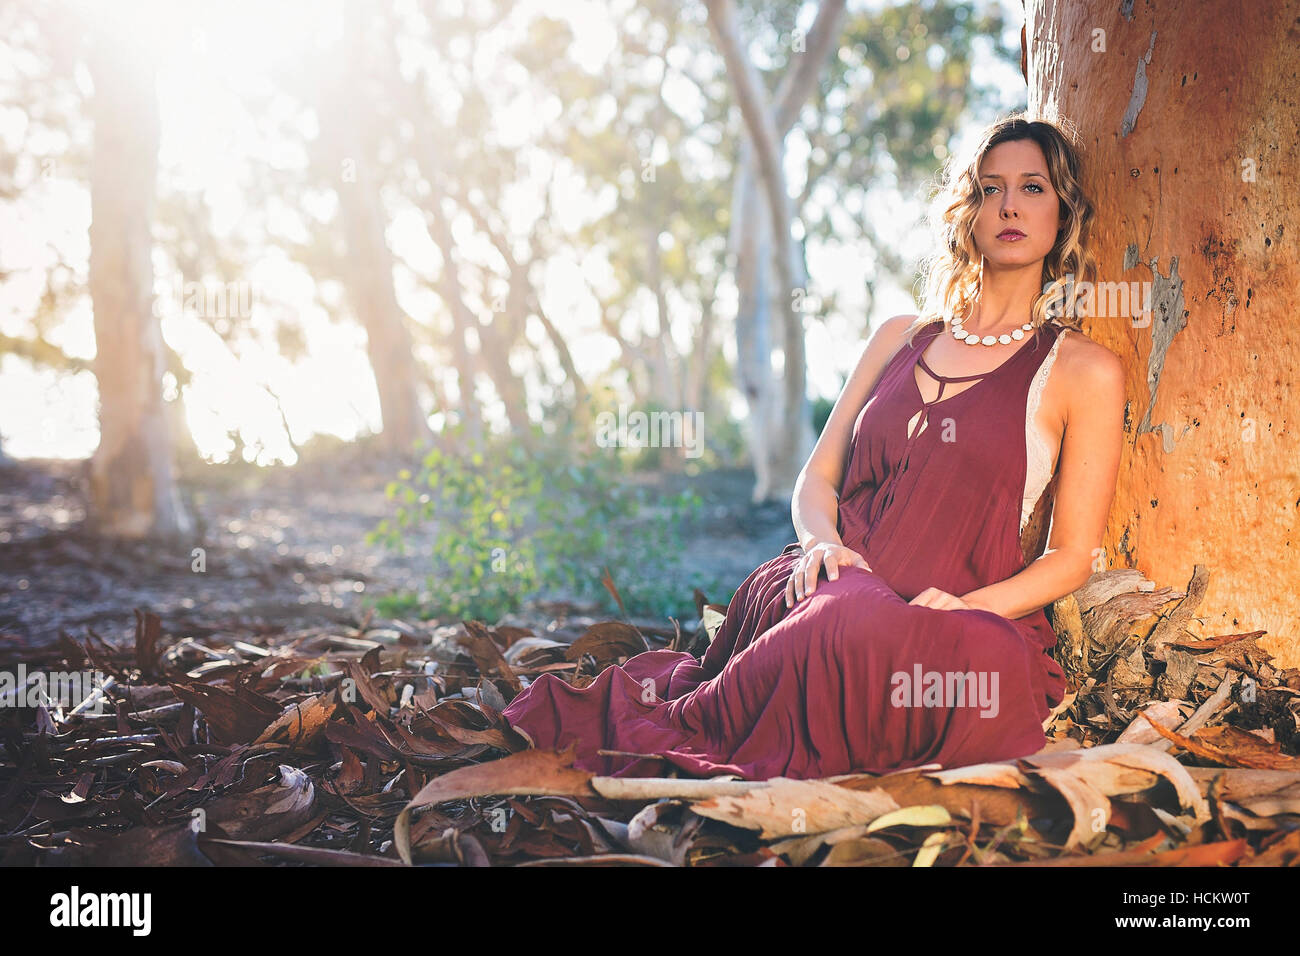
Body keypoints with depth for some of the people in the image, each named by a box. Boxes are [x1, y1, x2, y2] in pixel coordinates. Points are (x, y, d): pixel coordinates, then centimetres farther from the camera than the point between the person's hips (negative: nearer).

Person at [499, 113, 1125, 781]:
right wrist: (823, 545, -7)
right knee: (846, 620, -38)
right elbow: (816, 478, 16)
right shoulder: (901, 338, 20)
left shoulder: (1084, 370, 8)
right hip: (846, 588, 2)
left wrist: (967, 605, -14)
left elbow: (1072, 555, 5)